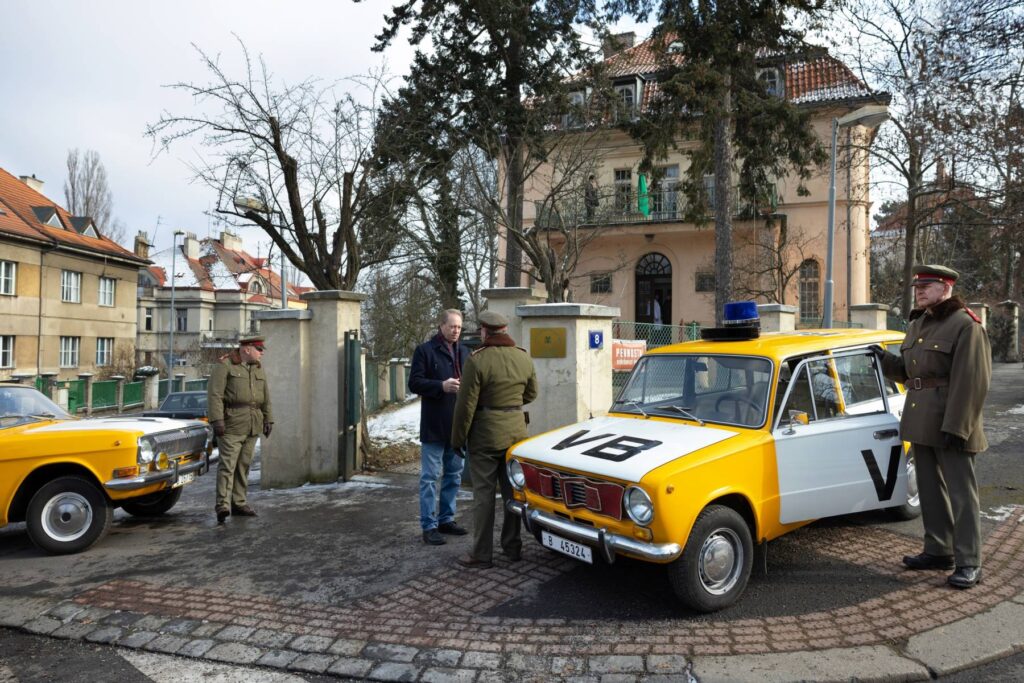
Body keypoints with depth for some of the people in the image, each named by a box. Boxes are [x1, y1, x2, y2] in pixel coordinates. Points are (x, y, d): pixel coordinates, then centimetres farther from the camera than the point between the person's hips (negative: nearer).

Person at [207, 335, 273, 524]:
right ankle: (222, 505, -13)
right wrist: (216, 420, -19)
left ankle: (239, 503, 15)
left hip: (252, 426, 6)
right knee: (227, 464, -11)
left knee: (243, 465, 9)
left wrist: (268, 419, 13)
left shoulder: (258, 369, 16)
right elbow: (214, 394, -12)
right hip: (231, 425, -6)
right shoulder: (224, 366, -5)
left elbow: (265, 397, 19)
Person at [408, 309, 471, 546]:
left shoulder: (465, 352, 13)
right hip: (434, 426, -6)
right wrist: (441, 386, -22)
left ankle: (446, 519, 26)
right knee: (430, 477, 0)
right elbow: (414, 383, -9)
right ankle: (429, 526, 7)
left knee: (454, 475, 14)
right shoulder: (424, 351, -3)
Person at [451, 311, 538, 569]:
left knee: (484, 494, 3)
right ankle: (513, 547, 24)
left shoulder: (477, 359, -16)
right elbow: (531, 393, 14)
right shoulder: (523, 357, 1)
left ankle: (481, 555, 10)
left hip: (486, 435, -5)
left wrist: (458, 438, -3)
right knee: (513, 490, 15)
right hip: (517, 430, 5)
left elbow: (466, 404, -13)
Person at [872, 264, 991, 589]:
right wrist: (885, 359, 5)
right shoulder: (917, 324, 13)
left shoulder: (966, 325, -12)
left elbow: (971, 382, -18)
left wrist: (956, 427, -23)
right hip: (921, 422, 8)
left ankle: (969, 563, 9)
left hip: (950, 425, -8)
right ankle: (938, 551, 29)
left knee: (961, 492, 0)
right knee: (930, 488, 16)